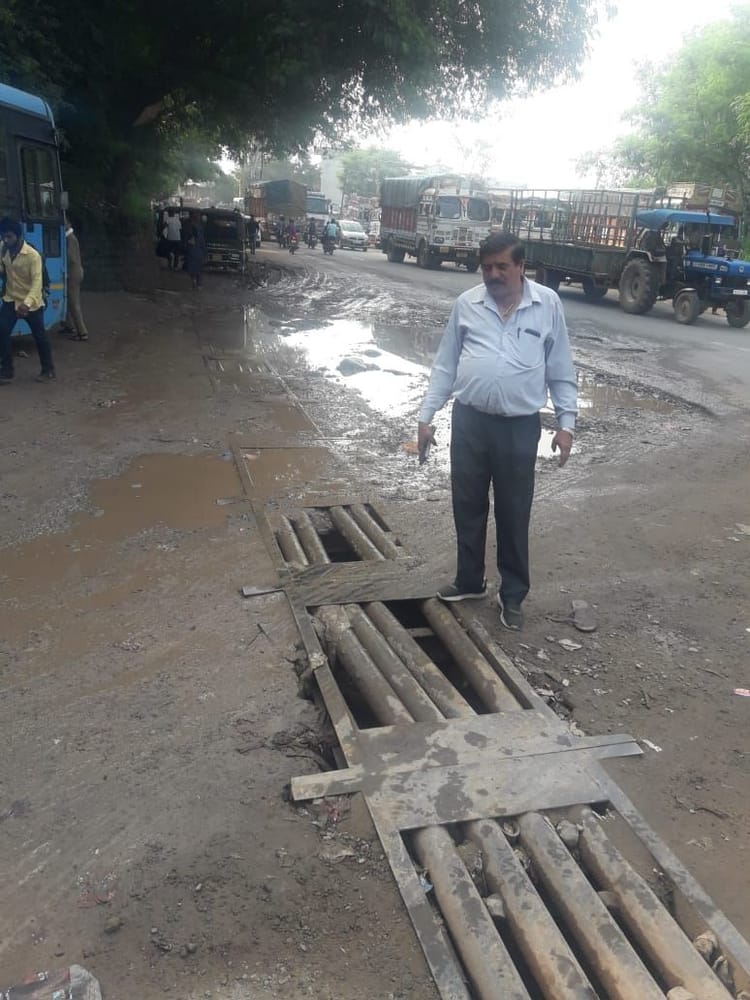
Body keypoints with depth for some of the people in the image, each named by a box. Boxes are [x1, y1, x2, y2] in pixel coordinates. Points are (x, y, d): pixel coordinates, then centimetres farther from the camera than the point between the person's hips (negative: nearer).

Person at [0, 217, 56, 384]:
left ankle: (48, 370, 23)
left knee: (40, 336, 6)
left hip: (32, 303, -5)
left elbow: (37, 281, -28)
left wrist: (27, 303, -40)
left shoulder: (32, 255, -22)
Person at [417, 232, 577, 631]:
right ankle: (469, 581, 33)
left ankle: (513, 594, 24)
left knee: (514, 514, 7)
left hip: (520, 427, -2)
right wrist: (426, 416, 4)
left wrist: (566, 422, -1)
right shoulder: (466, 304, 3)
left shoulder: (547, 304, 0)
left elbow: (560, 370, 4)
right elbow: (445, 366, 7)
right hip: (469, 421, 2)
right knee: (467, 507, 13)